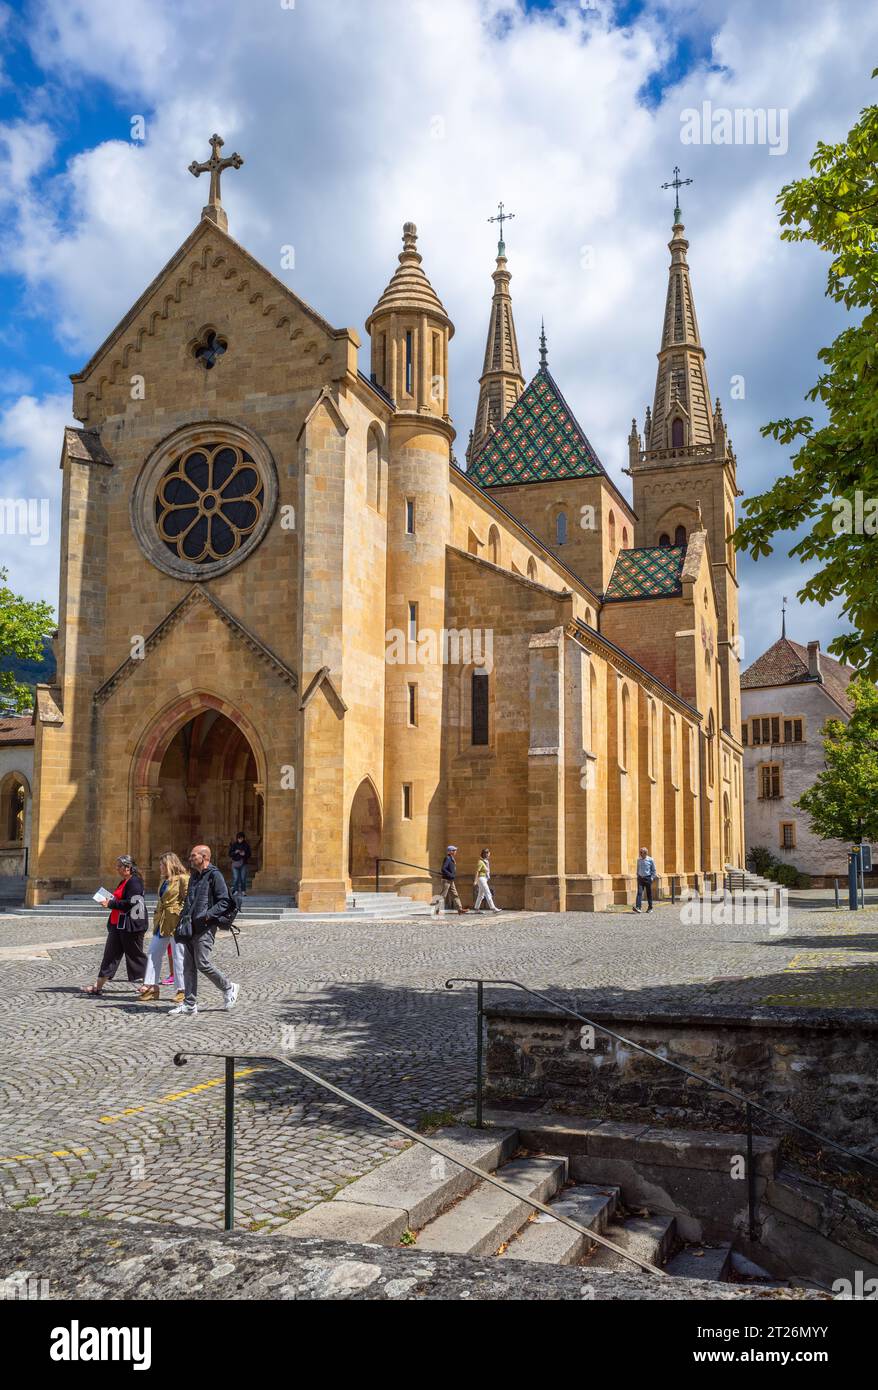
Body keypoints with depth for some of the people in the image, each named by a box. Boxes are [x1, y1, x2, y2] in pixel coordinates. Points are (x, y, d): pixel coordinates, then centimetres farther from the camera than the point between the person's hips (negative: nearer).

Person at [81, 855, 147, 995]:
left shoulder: (134, 882, -15)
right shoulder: (123, 882, 17)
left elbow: (130, 903, -23)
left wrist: (111, 903, -17)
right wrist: (110, 900, 8)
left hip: (130, 925, -10)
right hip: (118, 924, 10)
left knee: (134, 954, -1)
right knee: (111, 953, 10)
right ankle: (98, 986, 13)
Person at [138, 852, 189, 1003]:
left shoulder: (183, 879, -11)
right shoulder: (165, 880, 17)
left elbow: (188, 900, -14)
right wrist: (157, 918, 19)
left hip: (176, 922, -9)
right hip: (162, 923, 9)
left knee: (178, 956, -2)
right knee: (153, 953, 7)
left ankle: (182, 990, 6)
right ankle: (151, 987, 11)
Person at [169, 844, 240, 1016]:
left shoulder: (214, 875, -9)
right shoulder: (194, 876, 18)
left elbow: (225, 901, -14)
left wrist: (208, 915, -22)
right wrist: (184, 919, 13)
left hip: (205, 927, -9)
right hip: (190, 927, 9)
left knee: (202, 963, -10)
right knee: (188, 965, 6)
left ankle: (229, 988, 9)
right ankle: (190, 1003, 10)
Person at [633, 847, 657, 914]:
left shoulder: (650, 860, -4)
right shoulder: (639, 860, 7)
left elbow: (654, 870, 2)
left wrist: (652, 877, -5)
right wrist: (638, 876, 11)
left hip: (648, 878, -3)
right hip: (640, 878, 3)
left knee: (649, 893, 6)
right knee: (639, 892, -10)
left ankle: (650, 908, 18)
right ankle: (638, 907, -19)